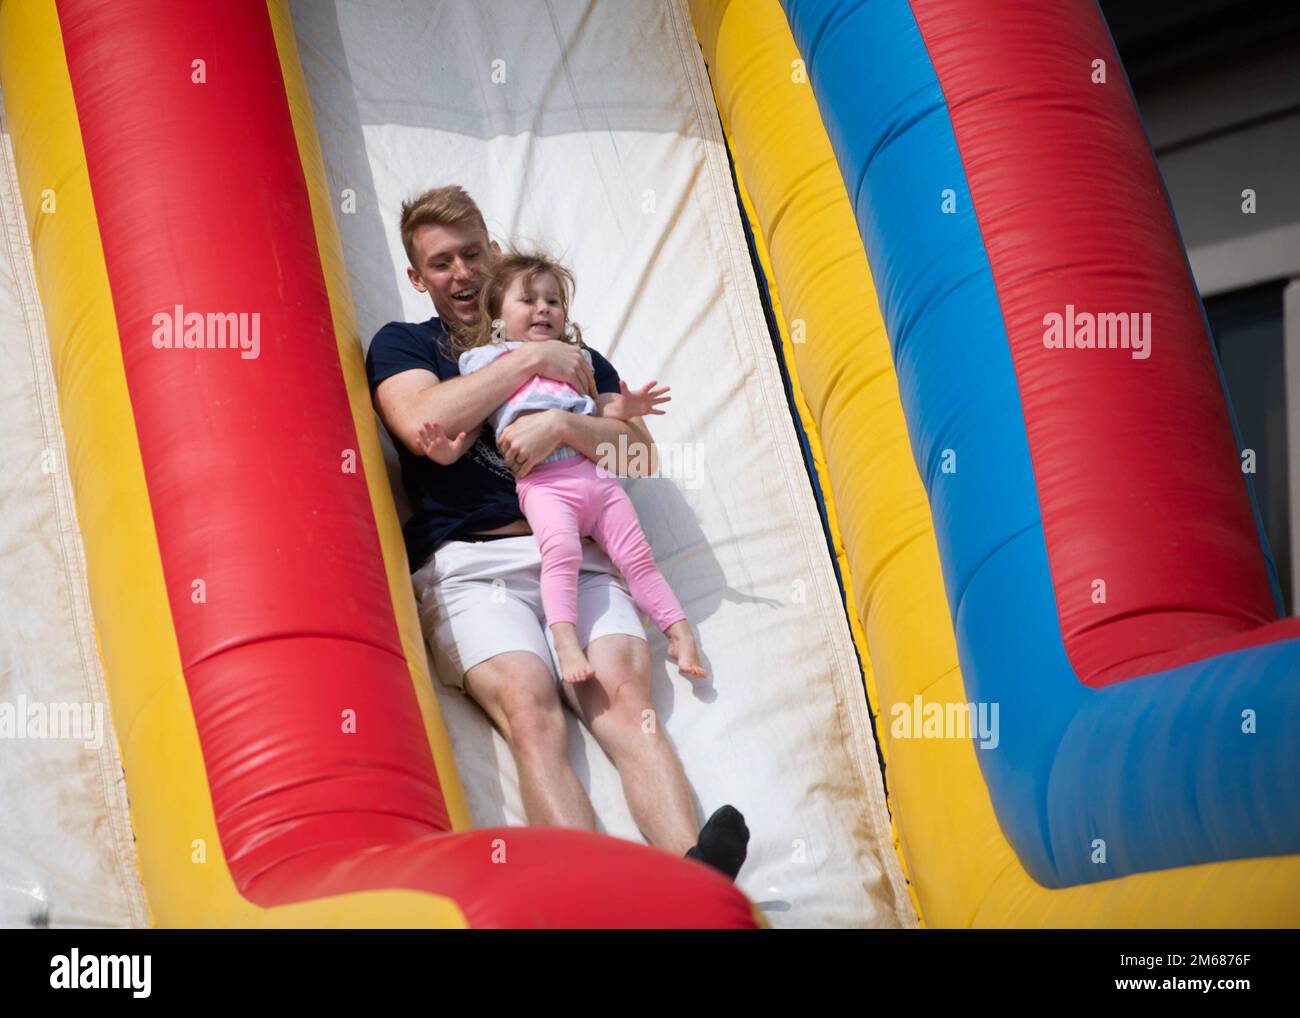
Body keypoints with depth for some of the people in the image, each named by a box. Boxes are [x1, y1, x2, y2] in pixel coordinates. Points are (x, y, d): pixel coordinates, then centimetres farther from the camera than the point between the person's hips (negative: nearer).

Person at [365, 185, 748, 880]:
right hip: (469, 561, -2)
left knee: (624, 699, -24)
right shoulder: (403, 345, 19)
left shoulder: (572, 355, 27)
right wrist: (529, 361, 2)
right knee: (530, 712, -29)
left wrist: (563, 423, -7)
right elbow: (424, 424, -4)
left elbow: (641, 450, 13)